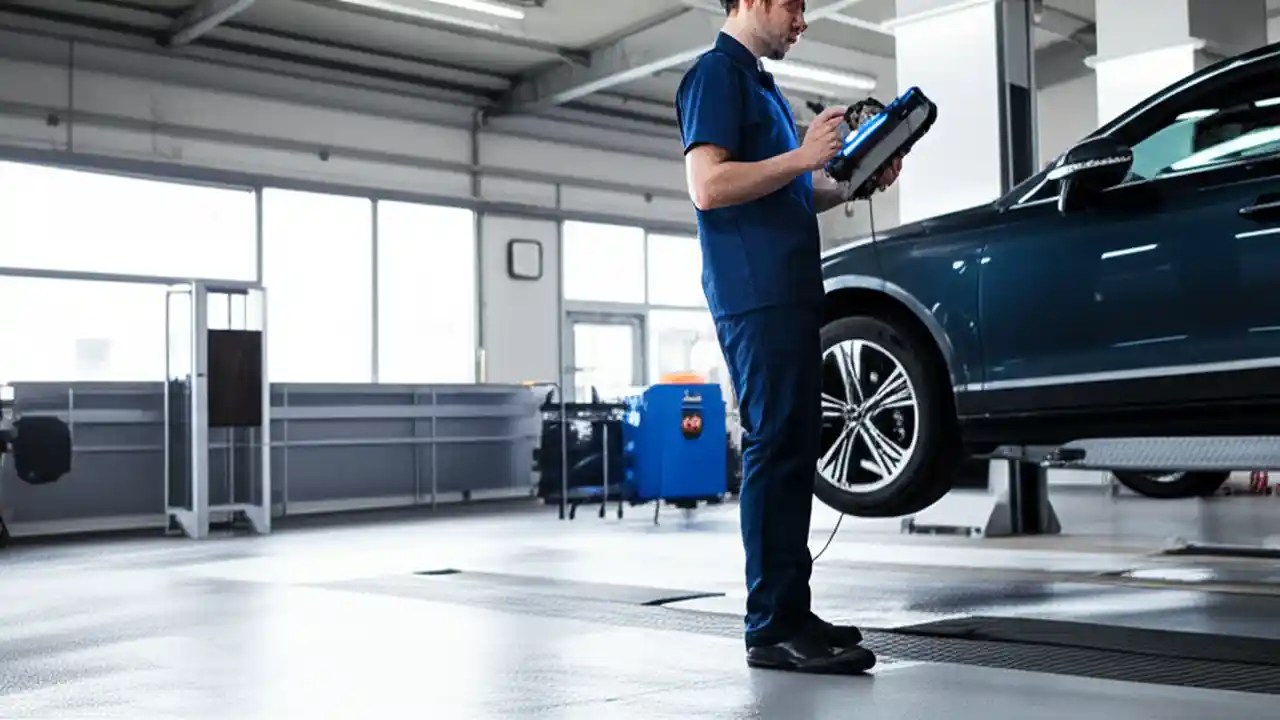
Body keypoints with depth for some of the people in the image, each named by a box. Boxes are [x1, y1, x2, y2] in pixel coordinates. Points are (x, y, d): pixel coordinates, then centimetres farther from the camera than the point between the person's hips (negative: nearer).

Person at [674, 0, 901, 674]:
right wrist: (803, 157, -17)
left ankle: (791, 613, 16)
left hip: (789, 291, 10)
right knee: (774, 448, -10)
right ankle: (773, 627, -7)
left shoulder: (760, 84, 25)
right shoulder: (716, 73, -4)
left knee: (793, 452, 9)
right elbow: (708, 186, -17)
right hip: (755, 295, -10)